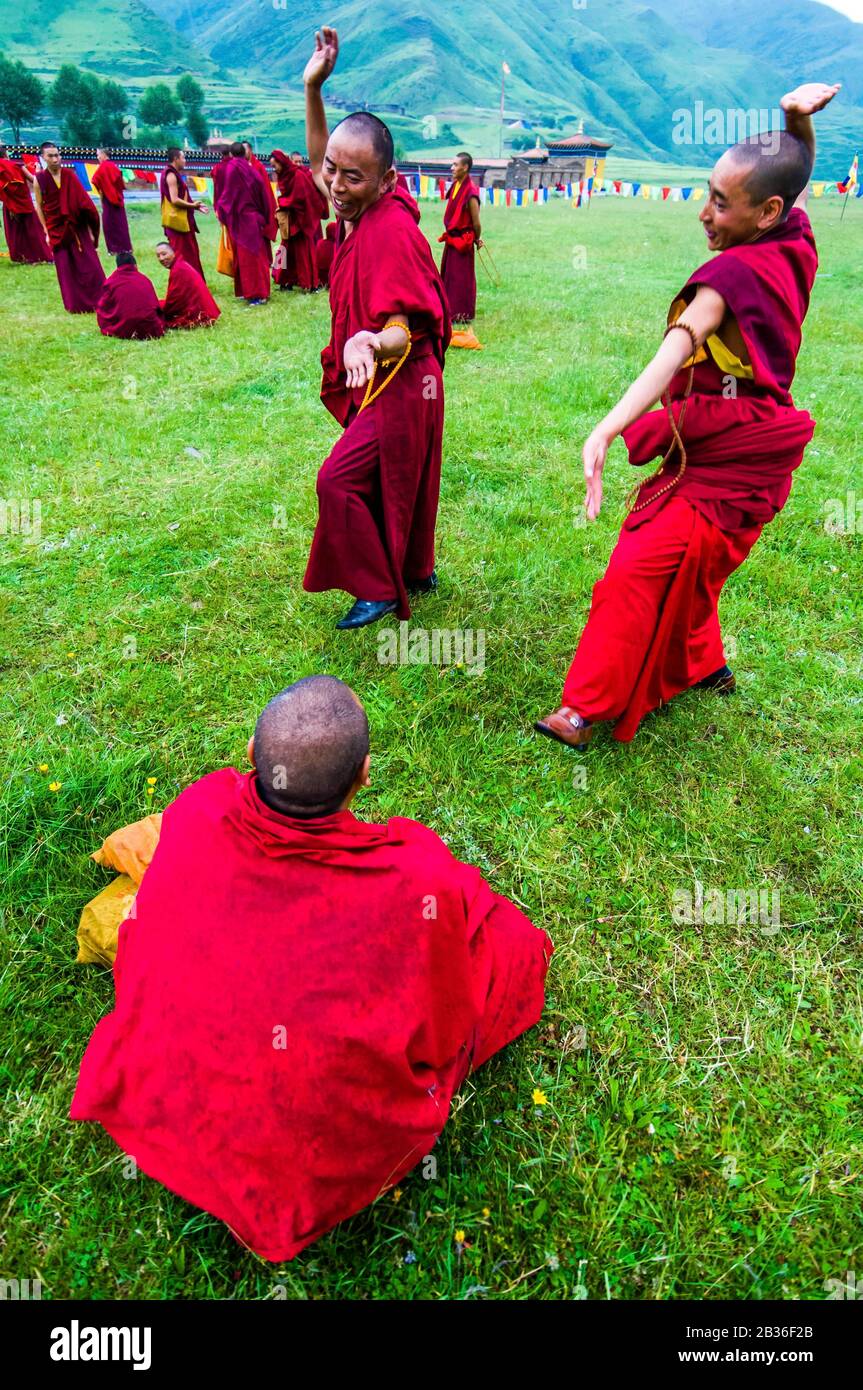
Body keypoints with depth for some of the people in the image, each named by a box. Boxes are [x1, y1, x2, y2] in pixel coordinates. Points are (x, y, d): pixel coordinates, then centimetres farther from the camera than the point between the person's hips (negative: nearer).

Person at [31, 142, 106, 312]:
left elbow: (83, 202, 1)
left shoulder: (70, 175, 0)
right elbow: (39, 206, 3)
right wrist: (46, 232, 0)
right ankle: (74, 304, 11)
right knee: (65, 268, 2)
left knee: (90, 264, -3)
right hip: (56, 229, 0)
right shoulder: (39, 179, -2)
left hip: (77, 227, 1)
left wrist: (89, 230, -2)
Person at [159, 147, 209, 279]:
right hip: (177, 220, -10)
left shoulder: (175, 174, 17)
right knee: (182, 255, -6)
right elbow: (175, 200, -20)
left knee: (189, 253, 13)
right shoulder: (171, 175, -13)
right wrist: (192, 205, -10)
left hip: (182, 220, 10)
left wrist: (195, 206, 12)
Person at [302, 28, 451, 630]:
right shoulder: (362, 208, 2)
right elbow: (318, 164, 21)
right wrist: (313, 88, 9)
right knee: (399, 483, 20)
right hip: (386, 384, 10)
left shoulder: (391, 230, -24)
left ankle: (379, 589, 4)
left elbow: (404, 332, -28)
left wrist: (369, 344, -49)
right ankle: (417, 572, 38)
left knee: (340, 480, -9)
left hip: (400, 388, -10)